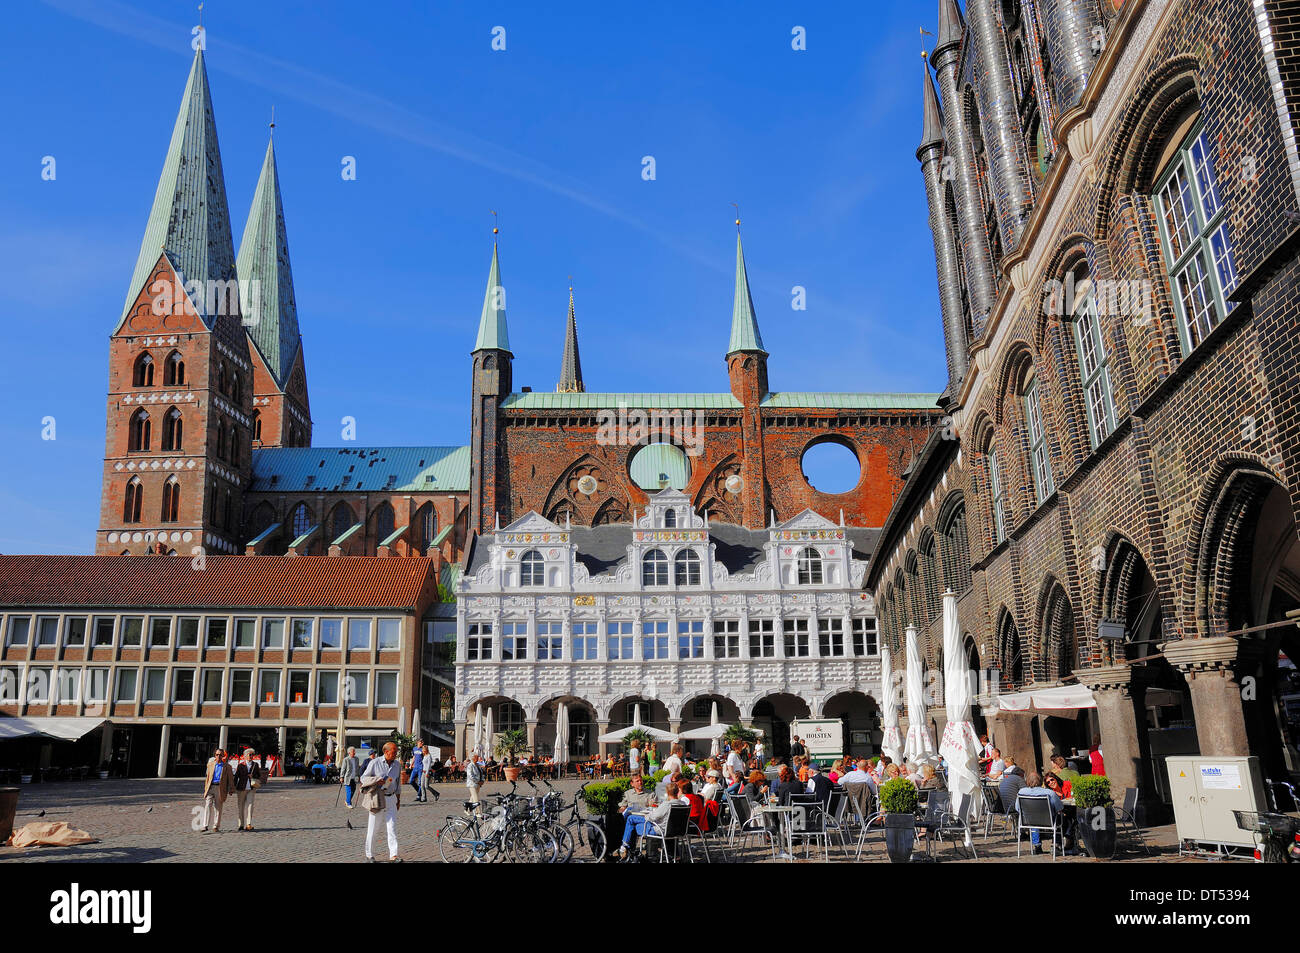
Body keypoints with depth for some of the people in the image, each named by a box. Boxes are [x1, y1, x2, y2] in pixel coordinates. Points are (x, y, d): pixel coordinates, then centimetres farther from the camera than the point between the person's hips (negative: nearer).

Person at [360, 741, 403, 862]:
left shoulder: (397, 764, 7)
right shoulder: (375, 763, -7)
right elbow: (363, 777, -2)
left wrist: (398, 799, 18)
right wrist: (376, 781, -20)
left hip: (391, 799, 3)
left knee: (392, 827, -6)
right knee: (372, 827, 4)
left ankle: (393, 856, -8)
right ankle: (369, 856, 18)